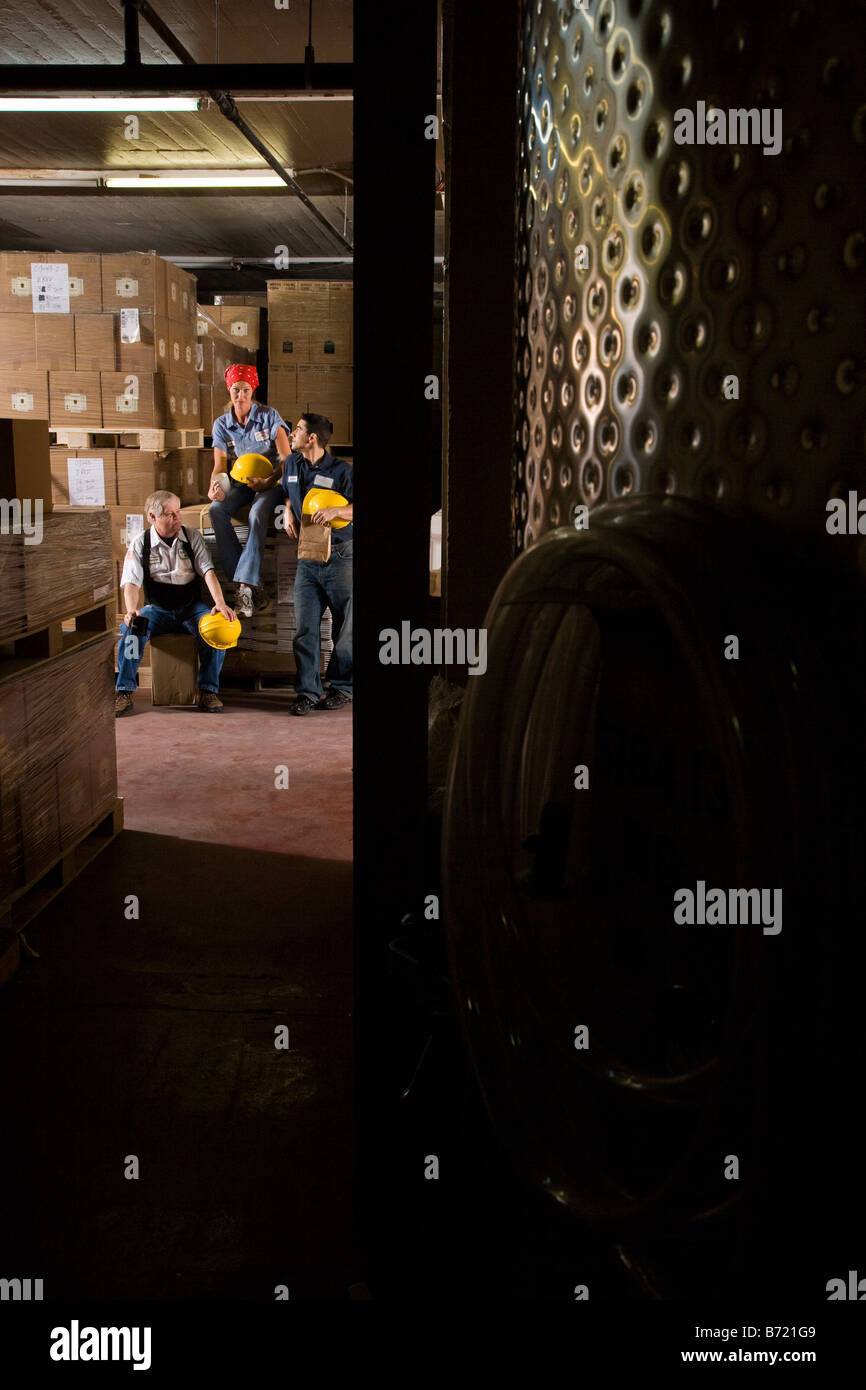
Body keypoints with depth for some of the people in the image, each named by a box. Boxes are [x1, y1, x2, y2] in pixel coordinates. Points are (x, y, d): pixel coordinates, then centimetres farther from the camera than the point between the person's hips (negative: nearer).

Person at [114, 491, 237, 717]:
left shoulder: (192, 537, 3)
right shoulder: (140, 543, -1)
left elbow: (208, 571, -7)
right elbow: (131, 583, -8)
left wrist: (220, 603, -25)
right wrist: (132, 610, -30)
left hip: (191, 607, 1)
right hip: (157, 609, -1)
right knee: (130, 628, -30)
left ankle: (208, 690, -20)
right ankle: (124, 692, -21)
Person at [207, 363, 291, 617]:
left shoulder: (269, 415, -5)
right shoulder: (221, 424, 4)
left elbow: (286, 456, -9)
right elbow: (220, 465, -1)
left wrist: (269, 481, -27)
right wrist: (215, 486, -24)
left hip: (270, 481, -3)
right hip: (241, 482, 3)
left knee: (258, 514, -36)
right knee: (217, 510, -28)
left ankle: (245, 585, -41)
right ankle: (250, 586, -32)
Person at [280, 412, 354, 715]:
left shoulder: (340, 470, -7)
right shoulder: (291, 464, 11)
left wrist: (335, 511, -26)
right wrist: (289, 512, 10)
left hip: (340, 556, -5)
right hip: (307, 557, 5)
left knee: (344, 626, 3)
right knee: (304, 627, -1)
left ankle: (342, 688, 15)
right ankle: (307, 691, 3)